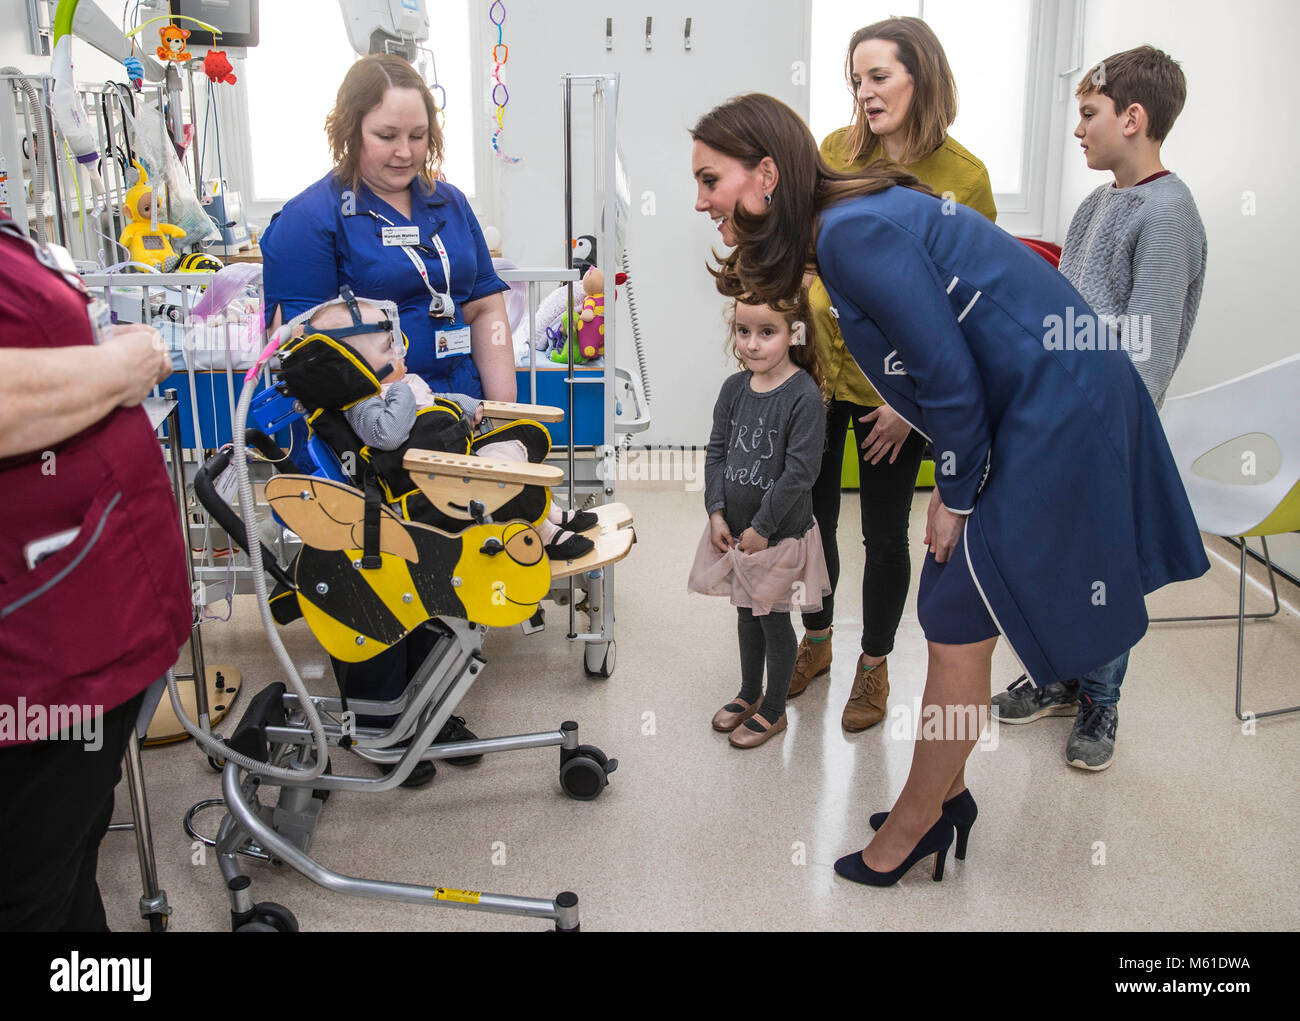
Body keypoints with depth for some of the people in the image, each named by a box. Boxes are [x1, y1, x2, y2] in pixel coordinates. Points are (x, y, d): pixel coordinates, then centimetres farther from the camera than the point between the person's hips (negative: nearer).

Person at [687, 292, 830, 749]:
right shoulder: (735, 388, -1)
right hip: (733, 530, 6)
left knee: (774, 619, 9)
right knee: (746, 614, 20)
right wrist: (717, 512, -4)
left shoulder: (804, 396, -19)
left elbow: (799, 472, -20)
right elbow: (716, 452, 5)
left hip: (779, 533, -6)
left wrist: (761, 527, -16)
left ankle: (773, 710, 26)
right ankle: (749, 695, 39)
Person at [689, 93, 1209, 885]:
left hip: (1056, 417, -9)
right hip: (1059, 403, 9)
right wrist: (951, 485, 12)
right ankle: (946, 792, 32)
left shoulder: (855, 233, -21)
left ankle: (917, 820, 19)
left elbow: (950, 376, -20)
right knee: (952, 612, 15)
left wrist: (956, 497, -7)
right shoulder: (860, 216, 9)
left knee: (959, 624, 1)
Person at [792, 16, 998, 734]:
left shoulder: (963, 177, -10)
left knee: (884, 533, 9)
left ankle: (874, 664, 31)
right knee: (813, 515, 15)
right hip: (818, 368, 4)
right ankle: (816, 640, 39)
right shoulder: (837, 150, 0)